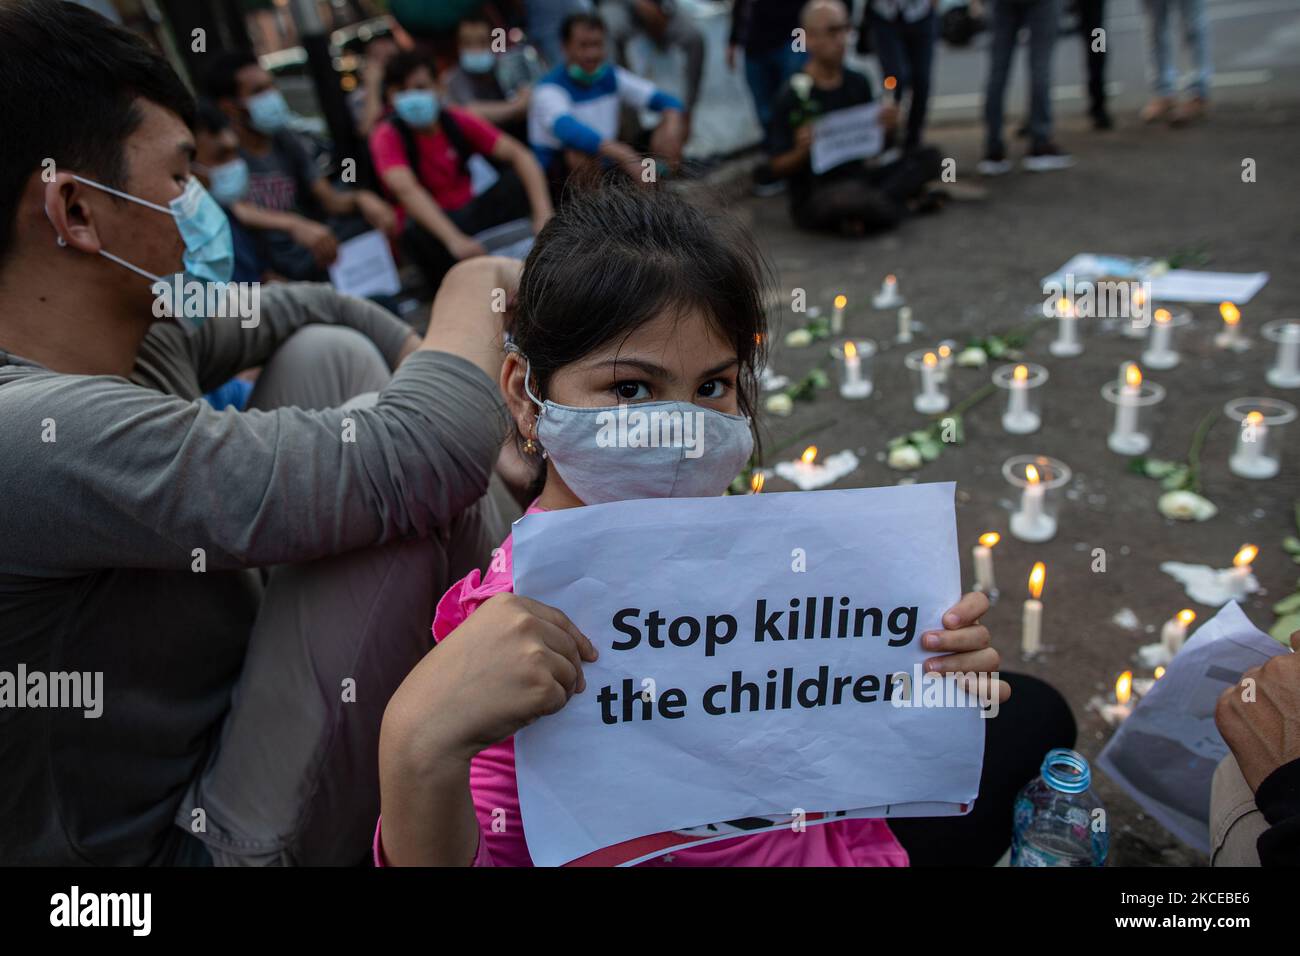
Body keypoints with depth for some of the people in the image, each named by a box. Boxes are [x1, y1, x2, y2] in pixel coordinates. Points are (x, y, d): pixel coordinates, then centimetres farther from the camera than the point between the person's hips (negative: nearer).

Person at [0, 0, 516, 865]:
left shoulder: (140, 328, -7)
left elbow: (309, 308, 12)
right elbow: (431, 451, -36)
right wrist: (476, 285, -16)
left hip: (231, 691, 9)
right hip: (201, 835, -8)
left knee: (328, 354, 2)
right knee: (415, 485, -26)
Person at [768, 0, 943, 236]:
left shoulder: (858, 83, 5)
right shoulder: (792, 96, -11)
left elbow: (870, 146, 14)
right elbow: (779, 167, -8)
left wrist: (883, 128, -8)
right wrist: (801, 151, -29)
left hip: (858, 178, 6)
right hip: (812, 198, -6)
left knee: (929, 156, -6)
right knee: (850, 194, -39)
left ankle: (861, 214, -18)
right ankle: (906, 197, -7)